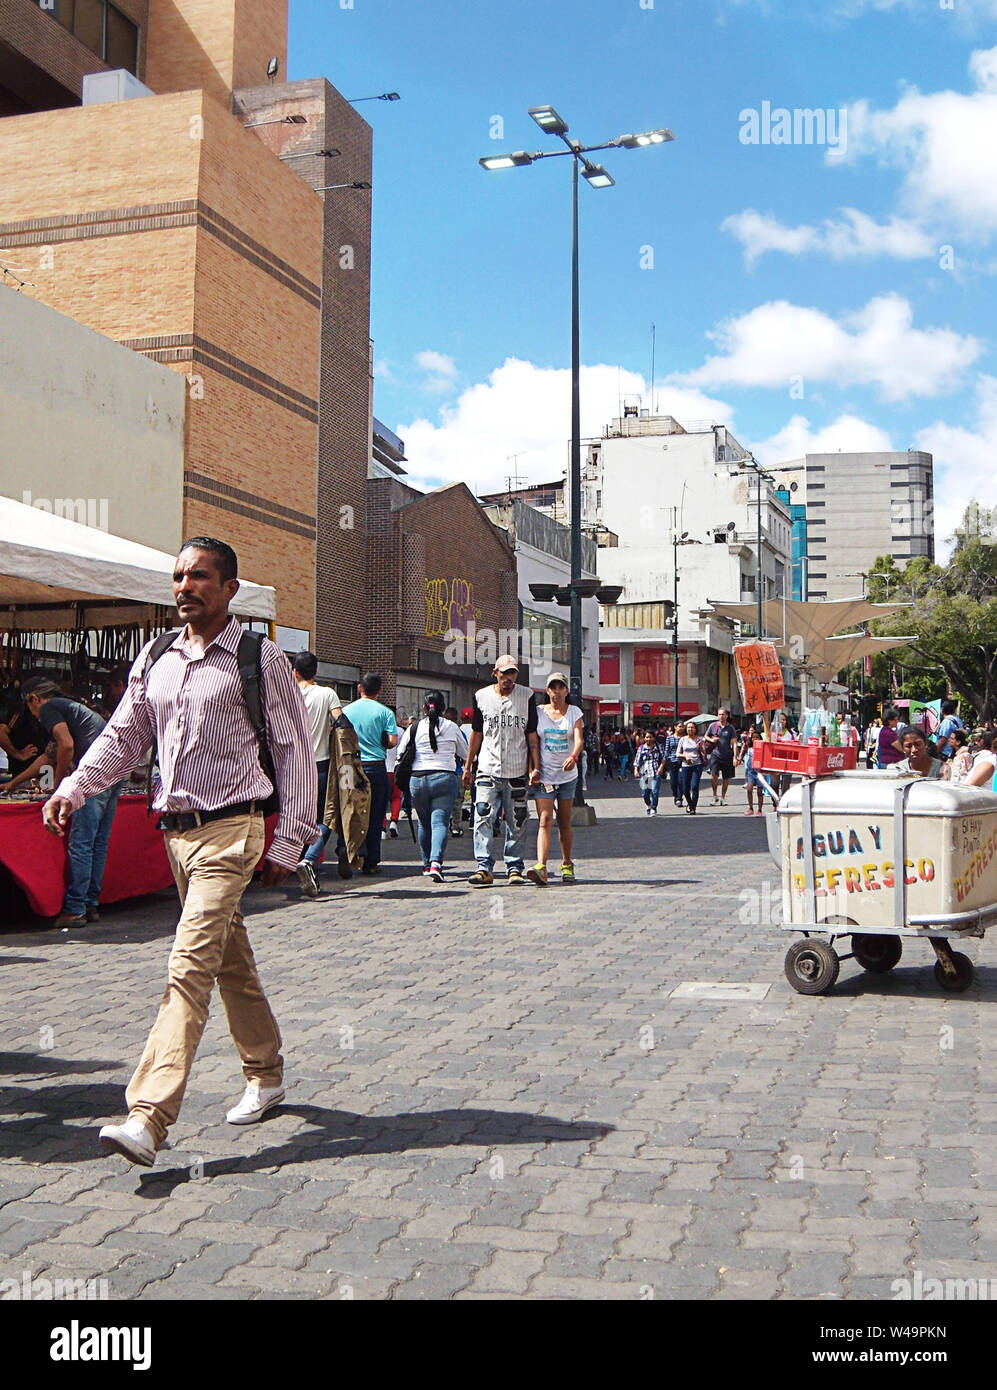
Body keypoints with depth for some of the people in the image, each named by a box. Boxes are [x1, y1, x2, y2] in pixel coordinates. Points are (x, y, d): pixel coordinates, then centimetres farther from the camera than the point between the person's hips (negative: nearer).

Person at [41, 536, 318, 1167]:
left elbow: (295, 752, -3)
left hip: (231, 830, -6)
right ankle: (266, 1077, 33)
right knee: (230, 960, 17)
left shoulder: (260, 659, -5)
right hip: (176, 830, 6)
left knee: (190, 967, -15)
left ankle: (148, 1119, -18)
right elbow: (122, 736, 15)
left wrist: (289, 842, -6)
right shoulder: (155, 659, 10)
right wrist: (72, 789, -1)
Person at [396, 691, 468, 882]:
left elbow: (400, 753, 7)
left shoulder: (414, 728, 3)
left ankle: (427, 864, 26)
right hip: (445, 778, -1)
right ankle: (436, 862, -25)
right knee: (440, 821, -6)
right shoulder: (452, 727, 4)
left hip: (417, 779, 1)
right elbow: (466, 755, 15)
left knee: (424, 823, 17)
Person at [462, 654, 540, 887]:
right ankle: (484, 868, -10)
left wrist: (536, 767, -3)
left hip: (517, 771, 0)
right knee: (483, 818, -11)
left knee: (516, 823, 4)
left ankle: (514, 868, 13)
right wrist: (468, 767, 14)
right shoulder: (482, 697, 6)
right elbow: (476, 734, 14)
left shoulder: (527, 697, 3)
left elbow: (532, 736, 4)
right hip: (487, 769, 0)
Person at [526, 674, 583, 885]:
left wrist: (574, 757, -31)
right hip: (544, 775, -1)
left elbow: (579, 739, -11)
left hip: (568, 775, 1)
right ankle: (541, 867, -25)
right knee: (544, 820, -14)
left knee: (564, 822, 9)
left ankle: (567, 865, 25)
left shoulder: (574, 712, 3)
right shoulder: (538, 712, 3)